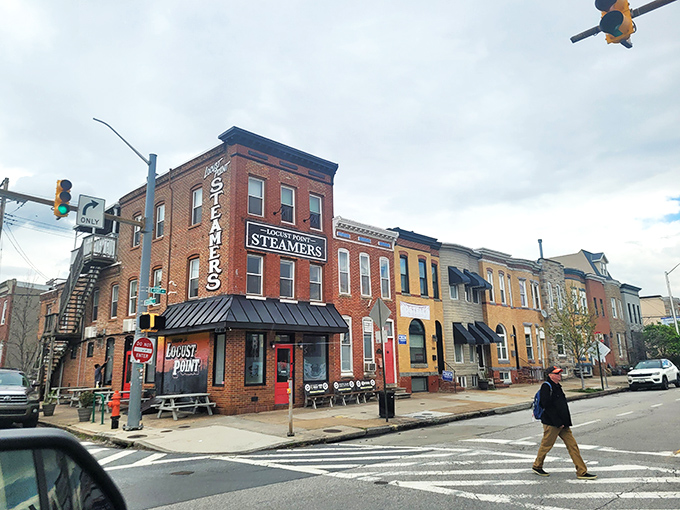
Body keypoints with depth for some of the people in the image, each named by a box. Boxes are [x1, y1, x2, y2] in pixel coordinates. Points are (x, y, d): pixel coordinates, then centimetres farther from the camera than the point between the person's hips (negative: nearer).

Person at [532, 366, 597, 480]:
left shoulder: (557, 387, 16)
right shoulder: (546, 387, -15)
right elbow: (547, 406, -21)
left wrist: (565, 422, 17)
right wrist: (558, 422, -21)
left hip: (562, 424, 9)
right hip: (551, 423, -9)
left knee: (572, 445, 4)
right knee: (546, 445, 4)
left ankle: (582, 472, 7)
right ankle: (537, 466, 22)